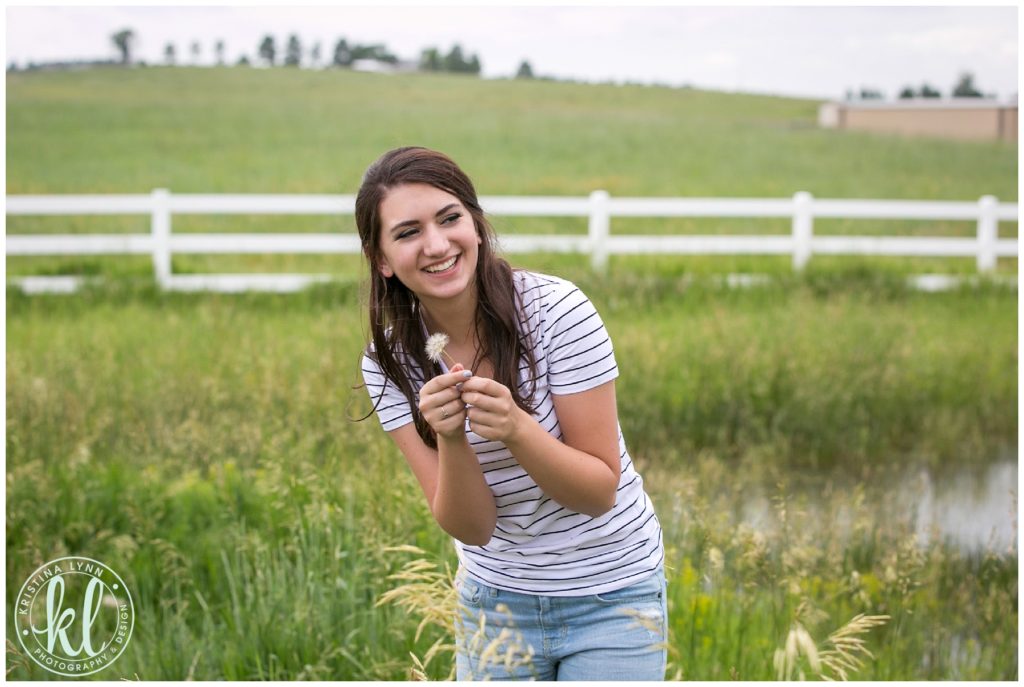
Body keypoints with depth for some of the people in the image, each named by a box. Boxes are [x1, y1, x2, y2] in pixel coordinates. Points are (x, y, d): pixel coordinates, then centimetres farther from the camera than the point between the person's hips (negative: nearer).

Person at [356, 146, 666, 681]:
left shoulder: (555, 310, -20)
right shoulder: (388, 363, -10)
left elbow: (600, 492, -17)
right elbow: (470, 528, -13)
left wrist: (516, 427, -33)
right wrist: (450, 440, -31)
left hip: (610, 596, -2)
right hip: (495, 598, 3)